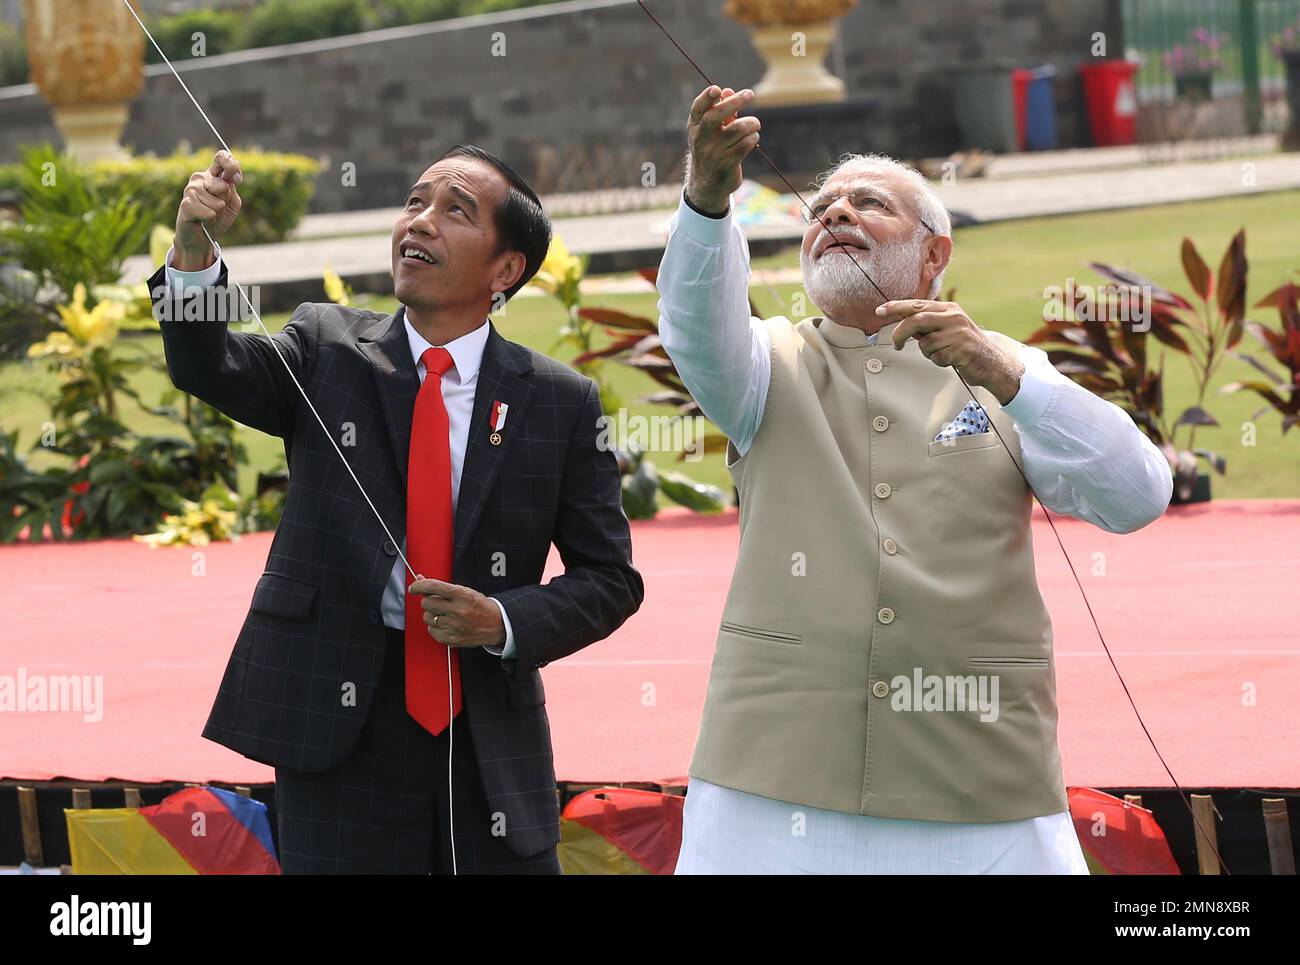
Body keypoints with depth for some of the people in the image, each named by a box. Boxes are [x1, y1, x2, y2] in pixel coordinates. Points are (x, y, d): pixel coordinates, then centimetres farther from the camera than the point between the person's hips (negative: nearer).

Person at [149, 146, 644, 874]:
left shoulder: (561, 403, 2)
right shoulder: (327, 351, 4)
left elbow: (610, 580, 5)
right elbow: (209, 368, -14)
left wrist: (504, 622, -13)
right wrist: (195, 254, -32)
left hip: (493, 738, 0)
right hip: (339, 731, 0)